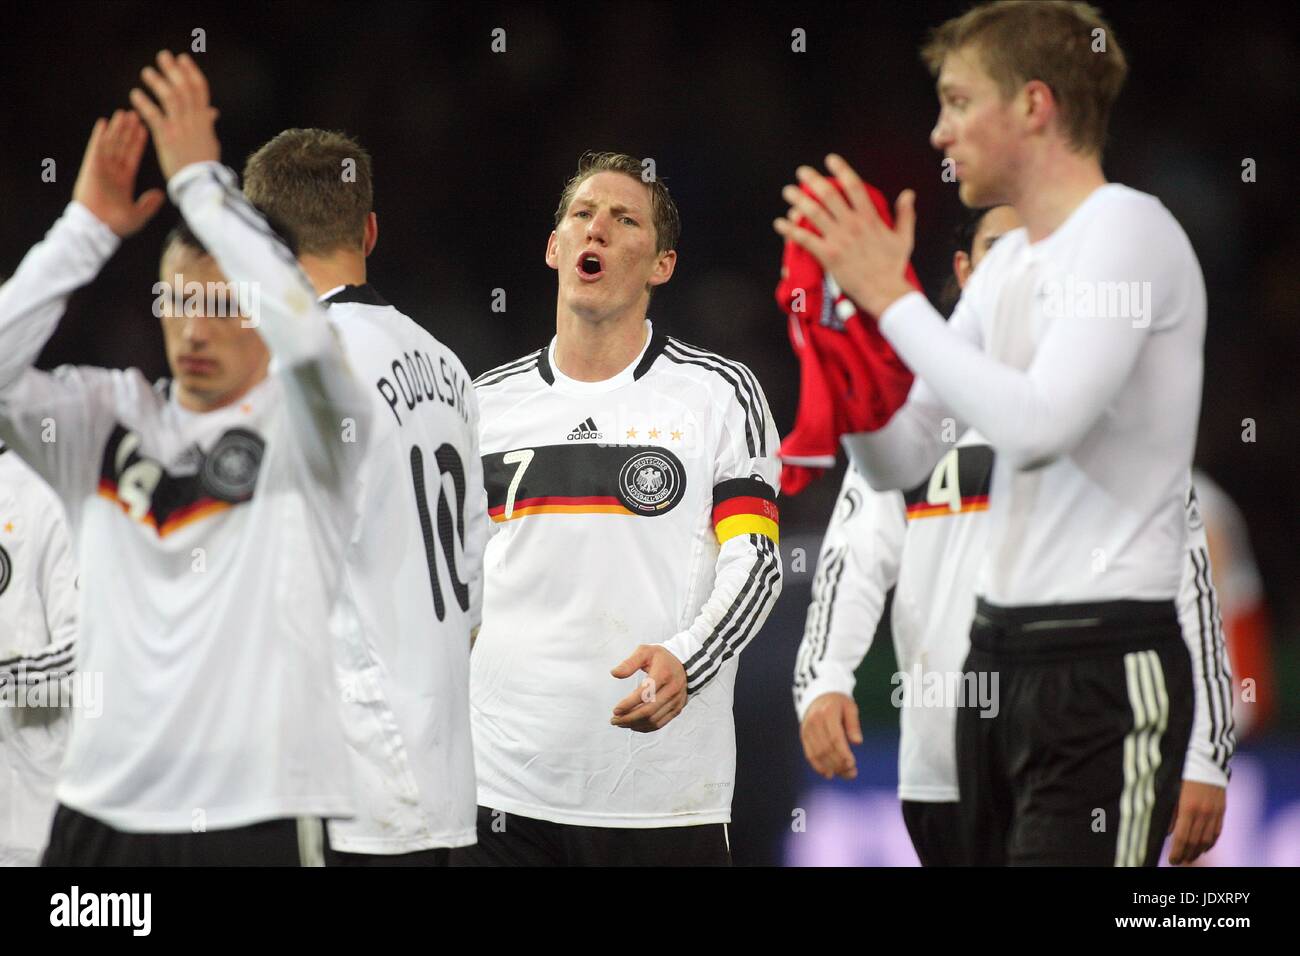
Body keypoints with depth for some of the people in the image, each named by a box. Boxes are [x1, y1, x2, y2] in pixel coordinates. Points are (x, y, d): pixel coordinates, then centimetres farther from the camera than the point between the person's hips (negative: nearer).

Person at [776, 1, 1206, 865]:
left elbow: (1036, 424, -23)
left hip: (1103, 662, -9)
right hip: (999, 649, 9)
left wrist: (893, 298, -15)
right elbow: (898, 462, 17)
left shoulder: (1126, 229, -10)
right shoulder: (1007, 263, 17)